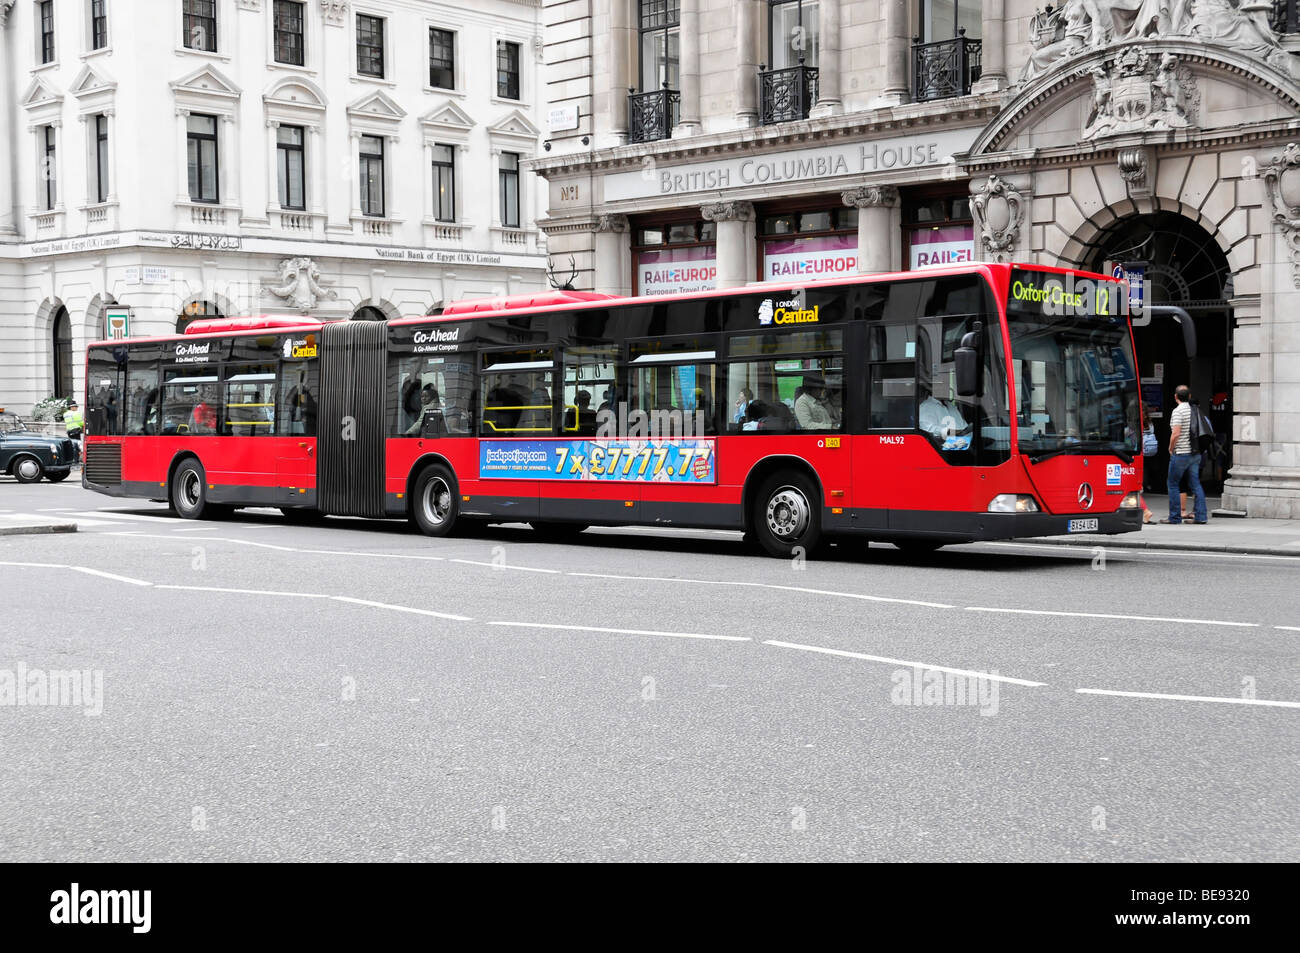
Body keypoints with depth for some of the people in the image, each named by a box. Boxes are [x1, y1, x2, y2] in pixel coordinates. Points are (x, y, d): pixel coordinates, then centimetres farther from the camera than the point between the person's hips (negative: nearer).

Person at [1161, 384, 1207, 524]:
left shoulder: (1178, 411, -13)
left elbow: (1176, 433, -20)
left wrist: (1171, 449, -6)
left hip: (1181, 454, -7)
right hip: (1196, 453, 7)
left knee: (1173, 484, 3)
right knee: (1195, 484, 10)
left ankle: (1175, 517, 3)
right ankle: (1201, 515, 6)